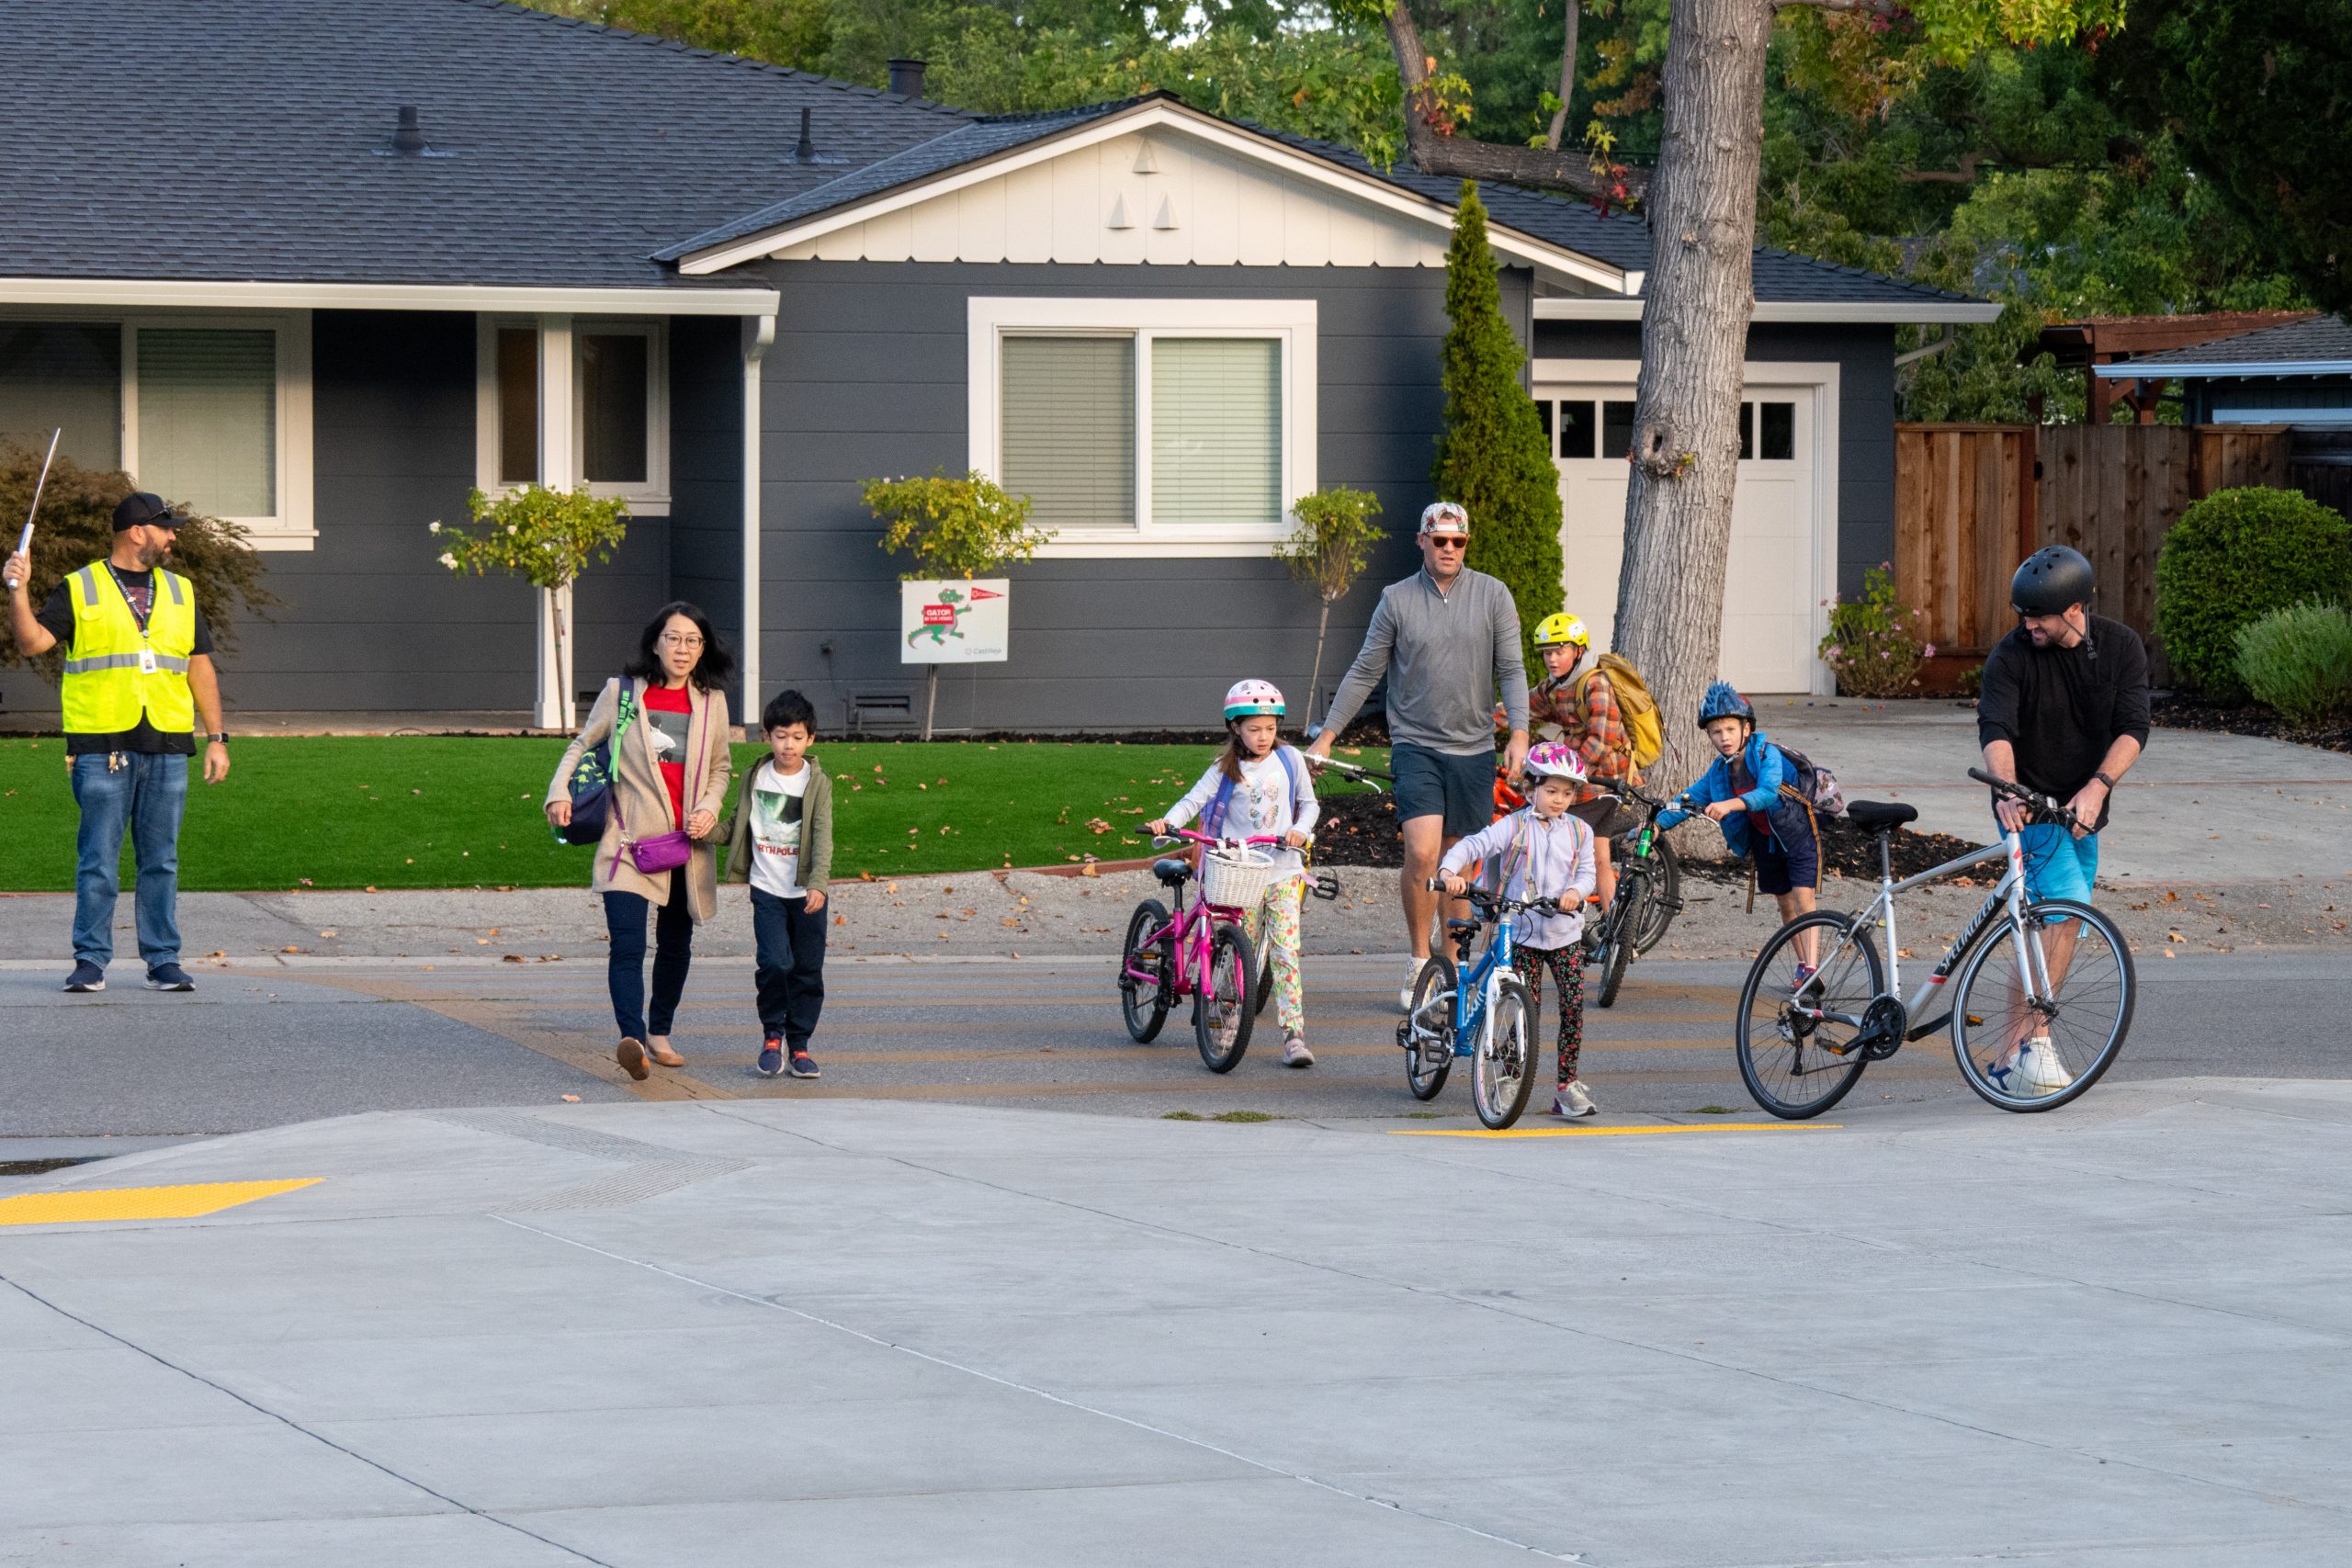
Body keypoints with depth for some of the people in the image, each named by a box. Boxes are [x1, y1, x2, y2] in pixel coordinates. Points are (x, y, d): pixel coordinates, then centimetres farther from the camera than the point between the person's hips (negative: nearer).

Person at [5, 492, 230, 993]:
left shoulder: (179, 593, 17)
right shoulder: (80, 590, 5)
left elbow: (200, 667, 18)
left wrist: (216, 738, 12)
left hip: (166, 746, 3)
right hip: (102, 748, -3)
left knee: (161, 861, 4)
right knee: (98, 861, -4)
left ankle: (163, 961, 9)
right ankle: (91, 961, 1)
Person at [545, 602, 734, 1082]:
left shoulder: (711, 702, 8)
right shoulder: (621, 693, 0)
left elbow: (720, 767, 19)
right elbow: (582, 744, 11)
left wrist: (710, 808, 1)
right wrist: (560, 792, -5)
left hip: (687, 844, 4)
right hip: (631, 839, -4)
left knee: (676, 943, 15)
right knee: (627, 944, -19)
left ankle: (658, 1033, 33)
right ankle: (631, 1039, -32)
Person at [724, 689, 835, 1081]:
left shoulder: (818, 783, -4)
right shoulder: (755, 778, 4)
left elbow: (822, 836, -13)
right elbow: (739, 826, 14)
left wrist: (818, 884, -25)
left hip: (806, 893, -1)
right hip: (767, 889, 1)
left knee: (807, 970, 3)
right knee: (775, 963, -12)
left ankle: (799, 1044, 15)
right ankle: (772, 1035, 8)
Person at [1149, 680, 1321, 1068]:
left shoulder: (1289, 760, 6)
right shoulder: (1226, 769, 2)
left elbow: (1309, 803, 12)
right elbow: (1195, 800, -3)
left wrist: (1300, 829, -8)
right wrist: (1168, 821, -21)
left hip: (1283, 870, 0)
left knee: (1286, 952, -8)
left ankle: (1294, 1035, -10)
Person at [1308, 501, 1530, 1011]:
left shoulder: (1493, 595, 3)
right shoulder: (1397, 599, 1)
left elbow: (1511, 669, 1)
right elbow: (1364, 672, 6)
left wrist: (1519, 733, -13)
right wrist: (1327, 735, 5)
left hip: (1473, 747, 2)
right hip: (1415, 744, -2)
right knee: (1421, 853, -17)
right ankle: (1419, 962, -4)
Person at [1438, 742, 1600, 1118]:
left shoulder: (1579, 831, 6)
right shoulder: (1514, 827, -4)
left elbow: (1587, 871, 0)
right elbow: (1474, 844, -15)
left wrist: (1576, 892, -23)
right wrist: (1450, 871, -34)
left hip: (1565, 933, 2)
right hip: (1522, 933, -2)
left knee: (1574, 1004, -7)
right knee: (1528, 1010, -2)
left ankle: (1568, 1084, 1)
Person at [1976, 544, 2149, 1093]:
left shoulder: (2122, 647, -4)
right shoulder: (2011, 656, -13)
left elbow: (2132, 727, -13)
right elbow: (1996, 729, -26)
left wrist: (2097, 787, -28)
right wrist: (2006, 791, -44)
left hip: (2082, 809, 5)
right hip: (2030, 808, -5)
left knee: (2052, 931, 7)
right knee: (2066, 910, -23)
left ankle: (2010, 1057, 16)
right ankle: (2034, 1040, -20)